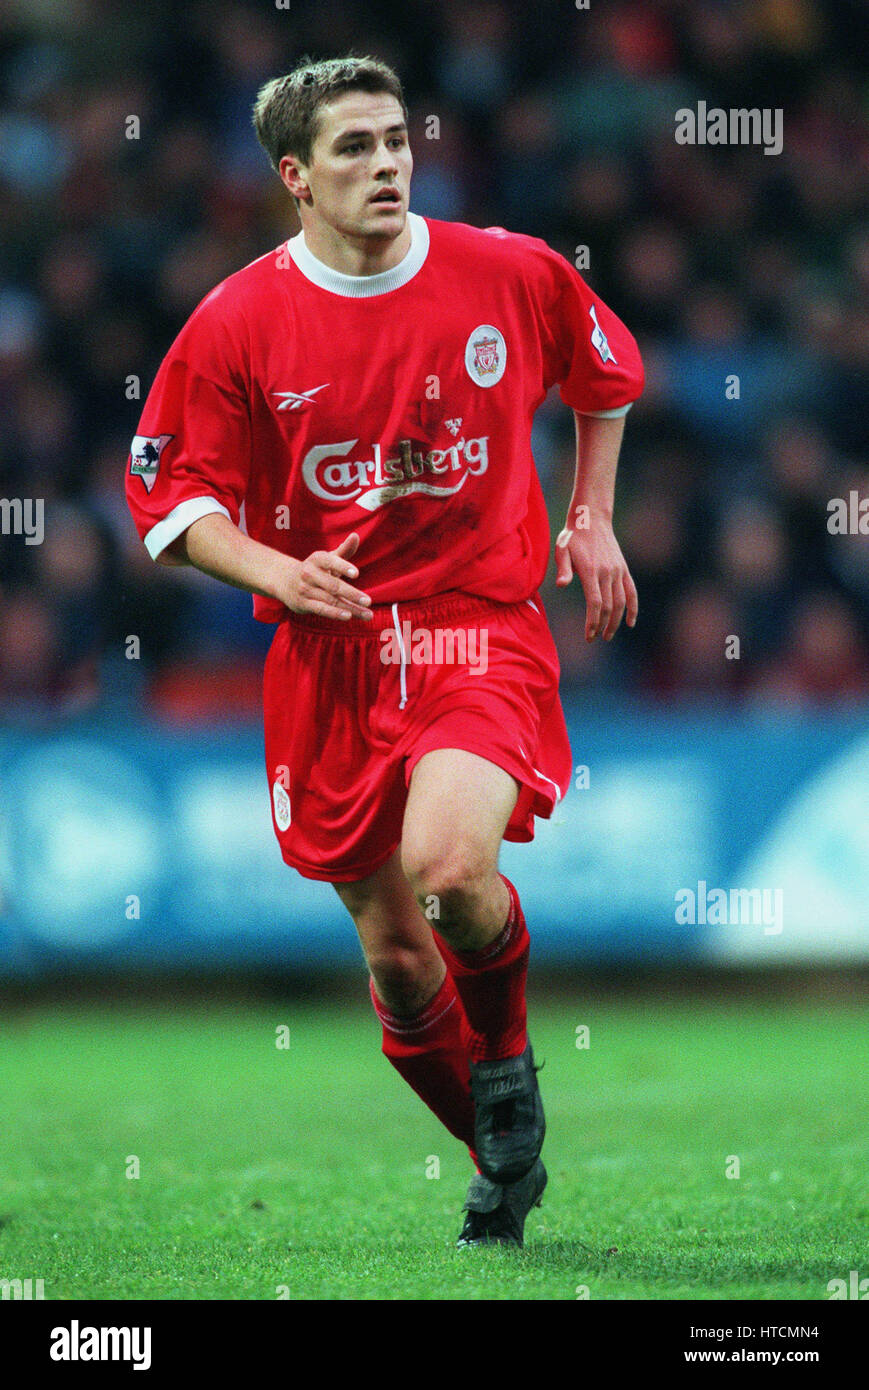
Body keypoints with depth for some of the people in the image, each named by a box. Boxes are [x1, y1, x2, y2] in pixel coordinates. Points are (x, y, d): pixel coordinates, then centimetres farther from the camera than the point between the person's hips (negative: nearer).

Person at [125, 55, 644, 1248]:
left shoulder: (515, 276, -2)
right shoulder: (237, 323, -5)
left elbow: (609, 373, 19)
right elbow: (168, 494, 2)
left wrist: (591, 519, 14)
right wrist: (273, 571, -14)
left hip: (481, 629, -1)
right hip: (331, 656, 2)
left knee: (450, 863, -28)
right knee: (396, 952, 5)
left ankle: (507, 1053, 4)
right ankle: (503, 1159, 29)